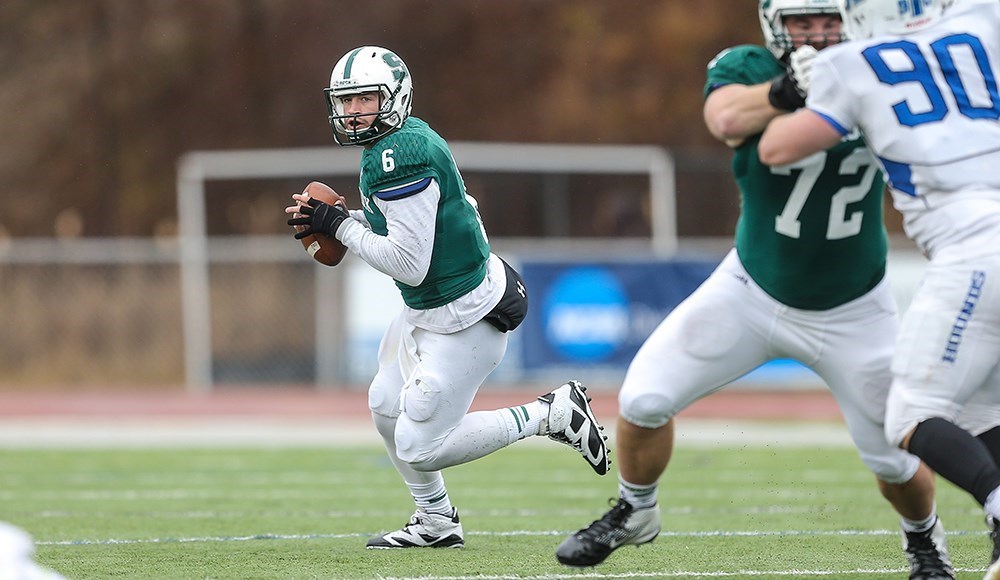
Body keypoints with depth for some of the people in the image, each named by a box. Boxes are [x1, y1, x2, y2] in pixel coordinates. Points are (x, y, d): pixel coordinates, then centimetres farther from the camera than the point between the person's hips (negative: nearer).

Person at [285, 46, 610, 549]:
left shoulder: (400, 156, -26)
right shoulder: (408, 140, 5)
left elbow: (408, 264, -27)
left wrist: (339, 225, -16)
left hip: (464, 318, -11)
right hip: (426, 310, 11)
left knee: (419, 447, -6)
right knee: (387, 408, 23)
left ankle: (551, 416, 2)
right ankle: (436, 523, 37)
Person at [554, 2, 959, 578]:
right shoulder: (747, 69, -16)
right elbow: (727, 119, -37)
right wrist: (786, 89, -56)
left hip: (853, 314, 0)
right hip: (754, 289, 0)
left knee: (896, 459, 3)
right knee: (643, 400, -4)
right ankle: (634, 513, 25)